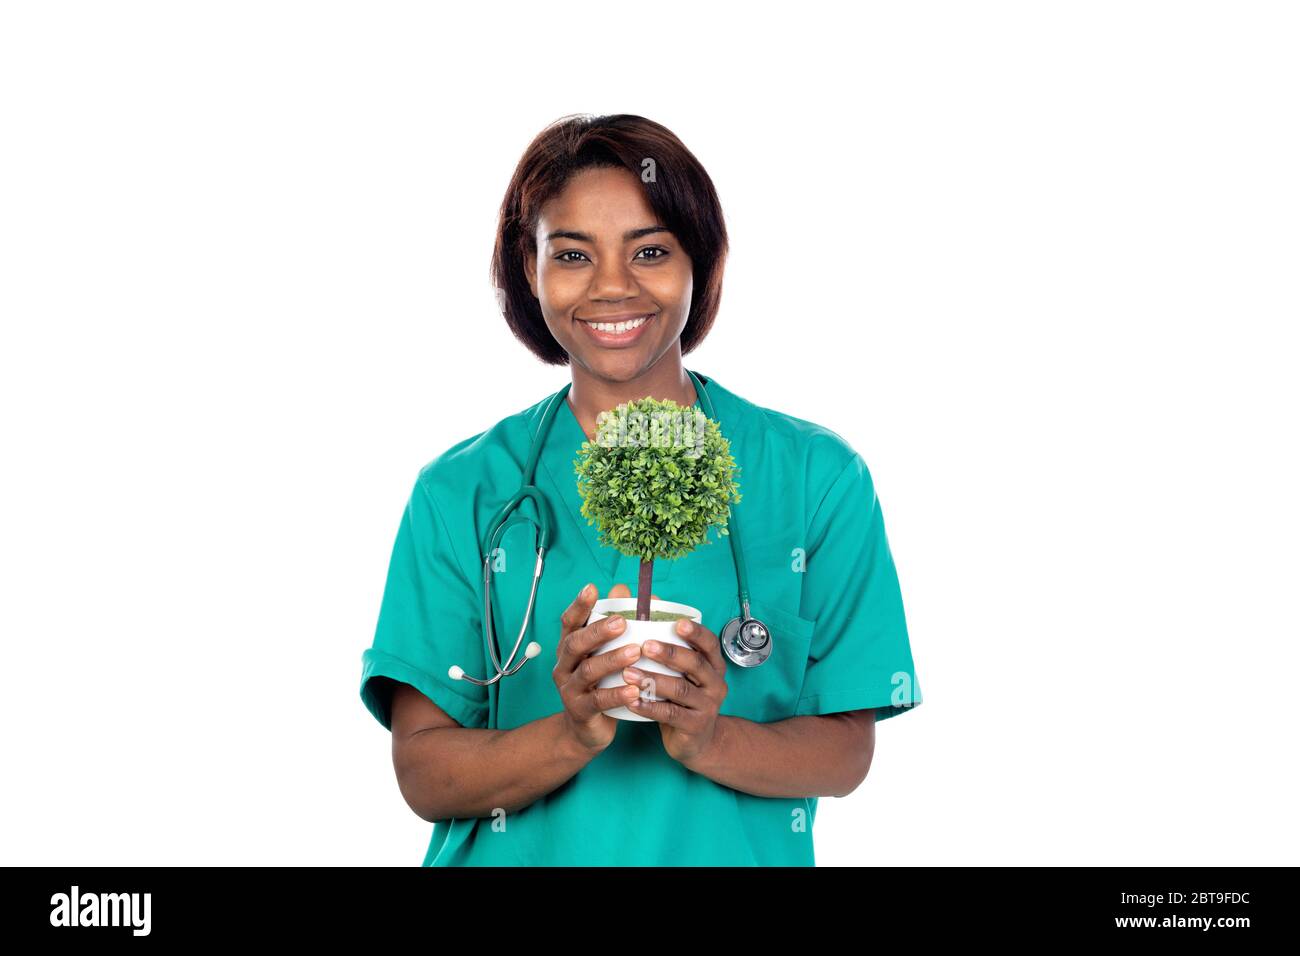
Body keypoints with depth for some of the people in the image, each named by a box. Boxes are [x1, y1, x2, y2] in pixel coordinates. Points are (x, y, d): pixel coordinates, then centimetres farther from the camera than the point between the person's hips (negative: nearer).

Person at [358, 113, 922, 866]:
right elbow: (423, 774, -8)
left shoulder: (818, 478, -3)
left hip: (736, 852, 0)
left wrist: (709, 741, -23)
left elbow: (847, 753, -5)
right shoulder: (461, 492, -4)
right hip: (518, 855, 0)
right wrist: (571, 735, -24)